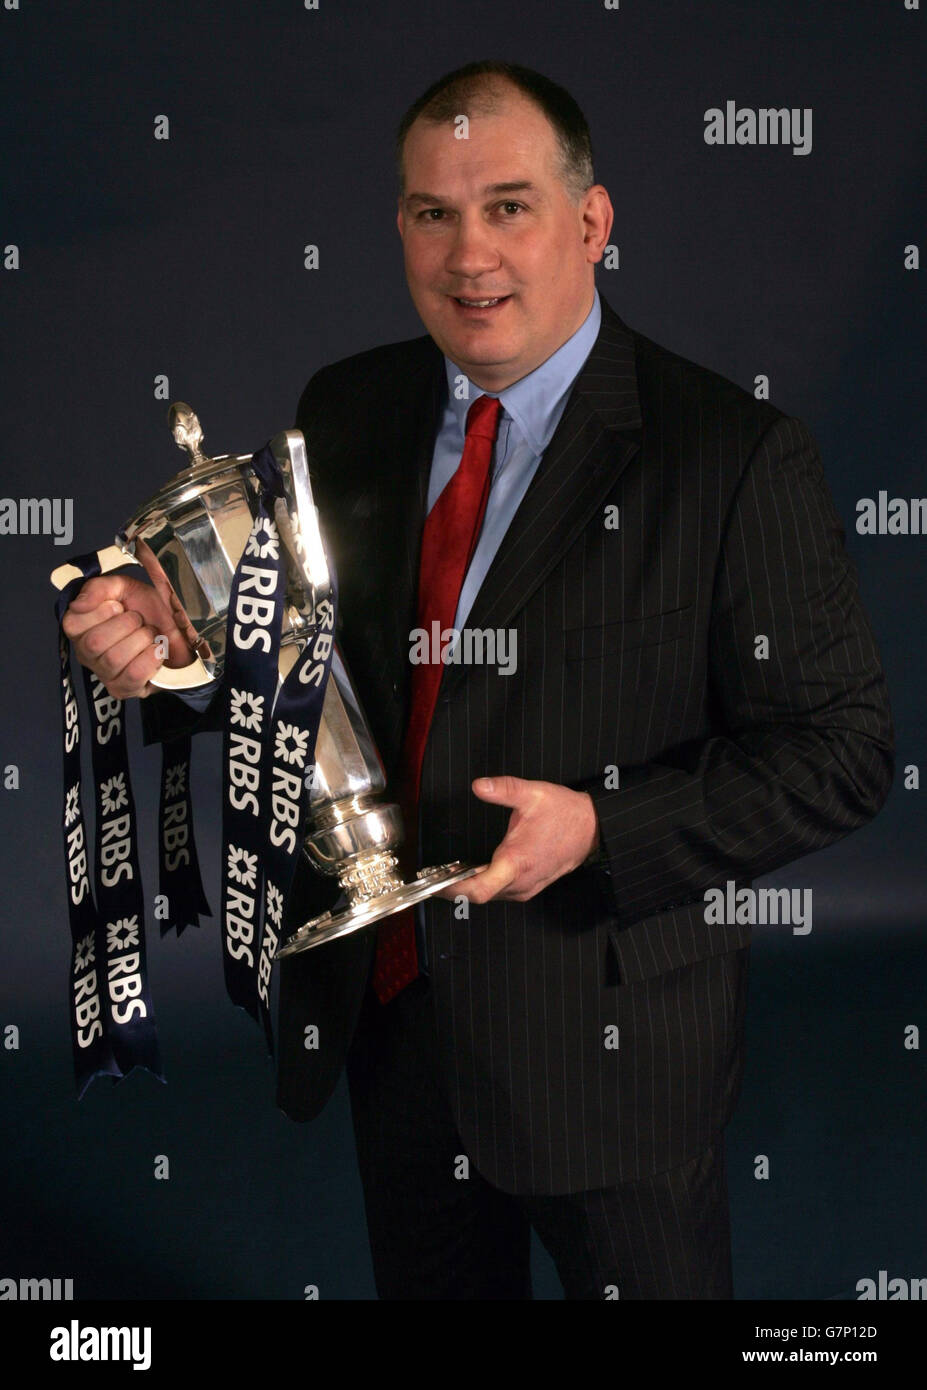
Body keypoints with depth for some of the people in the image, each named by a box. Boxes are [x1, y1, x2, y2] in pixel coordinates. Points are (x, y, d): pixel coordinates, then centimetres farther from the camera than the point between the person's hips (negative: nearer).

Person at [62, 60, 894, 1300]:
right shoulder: (346, 412, 3)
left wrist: (602, 830, -25)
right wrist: (164, 647, -12)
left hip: (607, 1042, -5)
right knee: (425, 1287, 22)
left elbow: (840, 749, -14)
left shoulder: (736, 458, -15)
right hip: (389, 1002, 5)